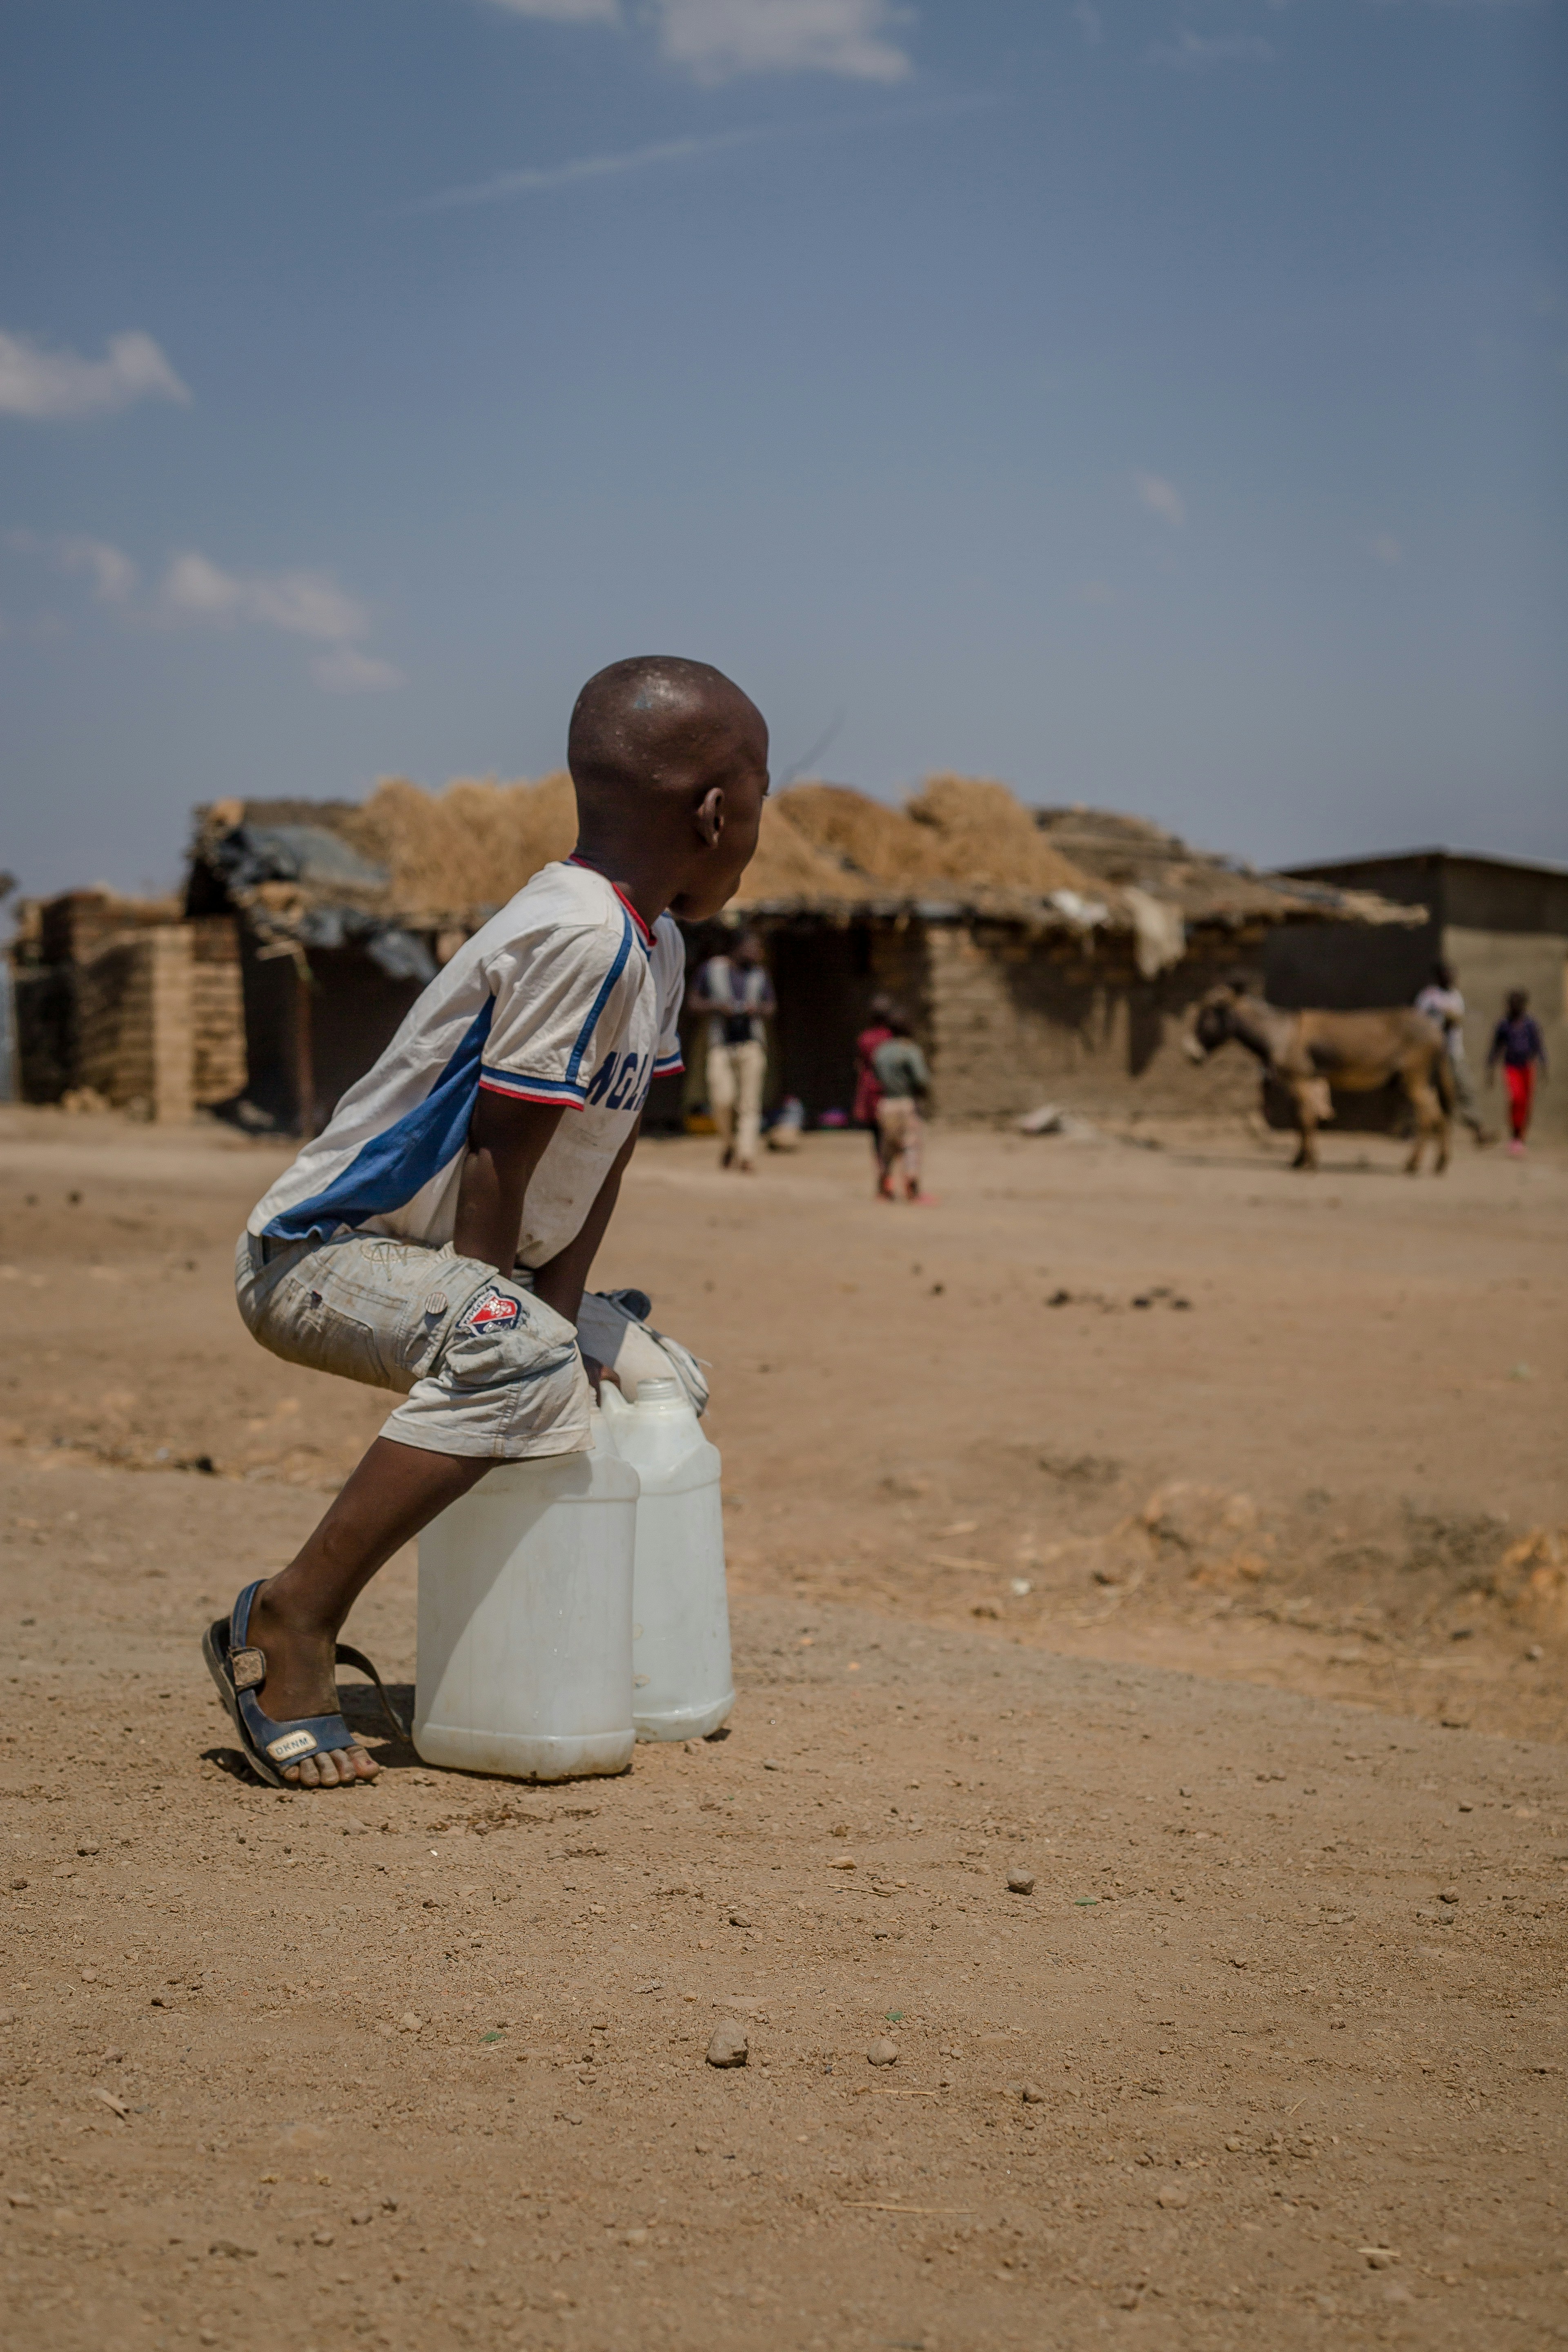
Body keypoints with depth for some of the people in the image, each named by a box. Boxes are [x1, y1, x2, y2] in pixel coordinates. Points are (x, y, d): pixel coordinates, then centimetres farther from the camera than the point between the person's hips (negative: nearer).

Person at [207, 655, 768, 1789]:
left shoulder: (656, 945, 5)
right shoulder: (579, 938, -26)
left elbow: (604, 1156, 4)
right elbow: (500, 1158, -26)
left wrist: (563, 1309, -3)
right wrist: (521, 1323, -22)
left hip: (447, 1268, 10)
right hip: (321, 1255, -10)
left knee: (656, 1380, 16)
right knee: (518, 1357, -36)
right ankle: (289, 1623, -29)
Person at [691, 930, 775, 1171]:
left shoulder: (760, 975, 10)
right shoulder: (712, 969, 4)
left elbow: (770, 1011, 14)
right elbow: (695, 1000, 9)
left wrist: (758, 1009, -9)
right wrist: (717, 1006, -10)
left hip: (751, 1044, 1)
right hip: (720, 1045, -1)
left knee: (749, 1103, -9)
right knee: (722, 1099, -15)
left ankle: (746, 1155, -12)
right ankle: (728, 1142, 12)